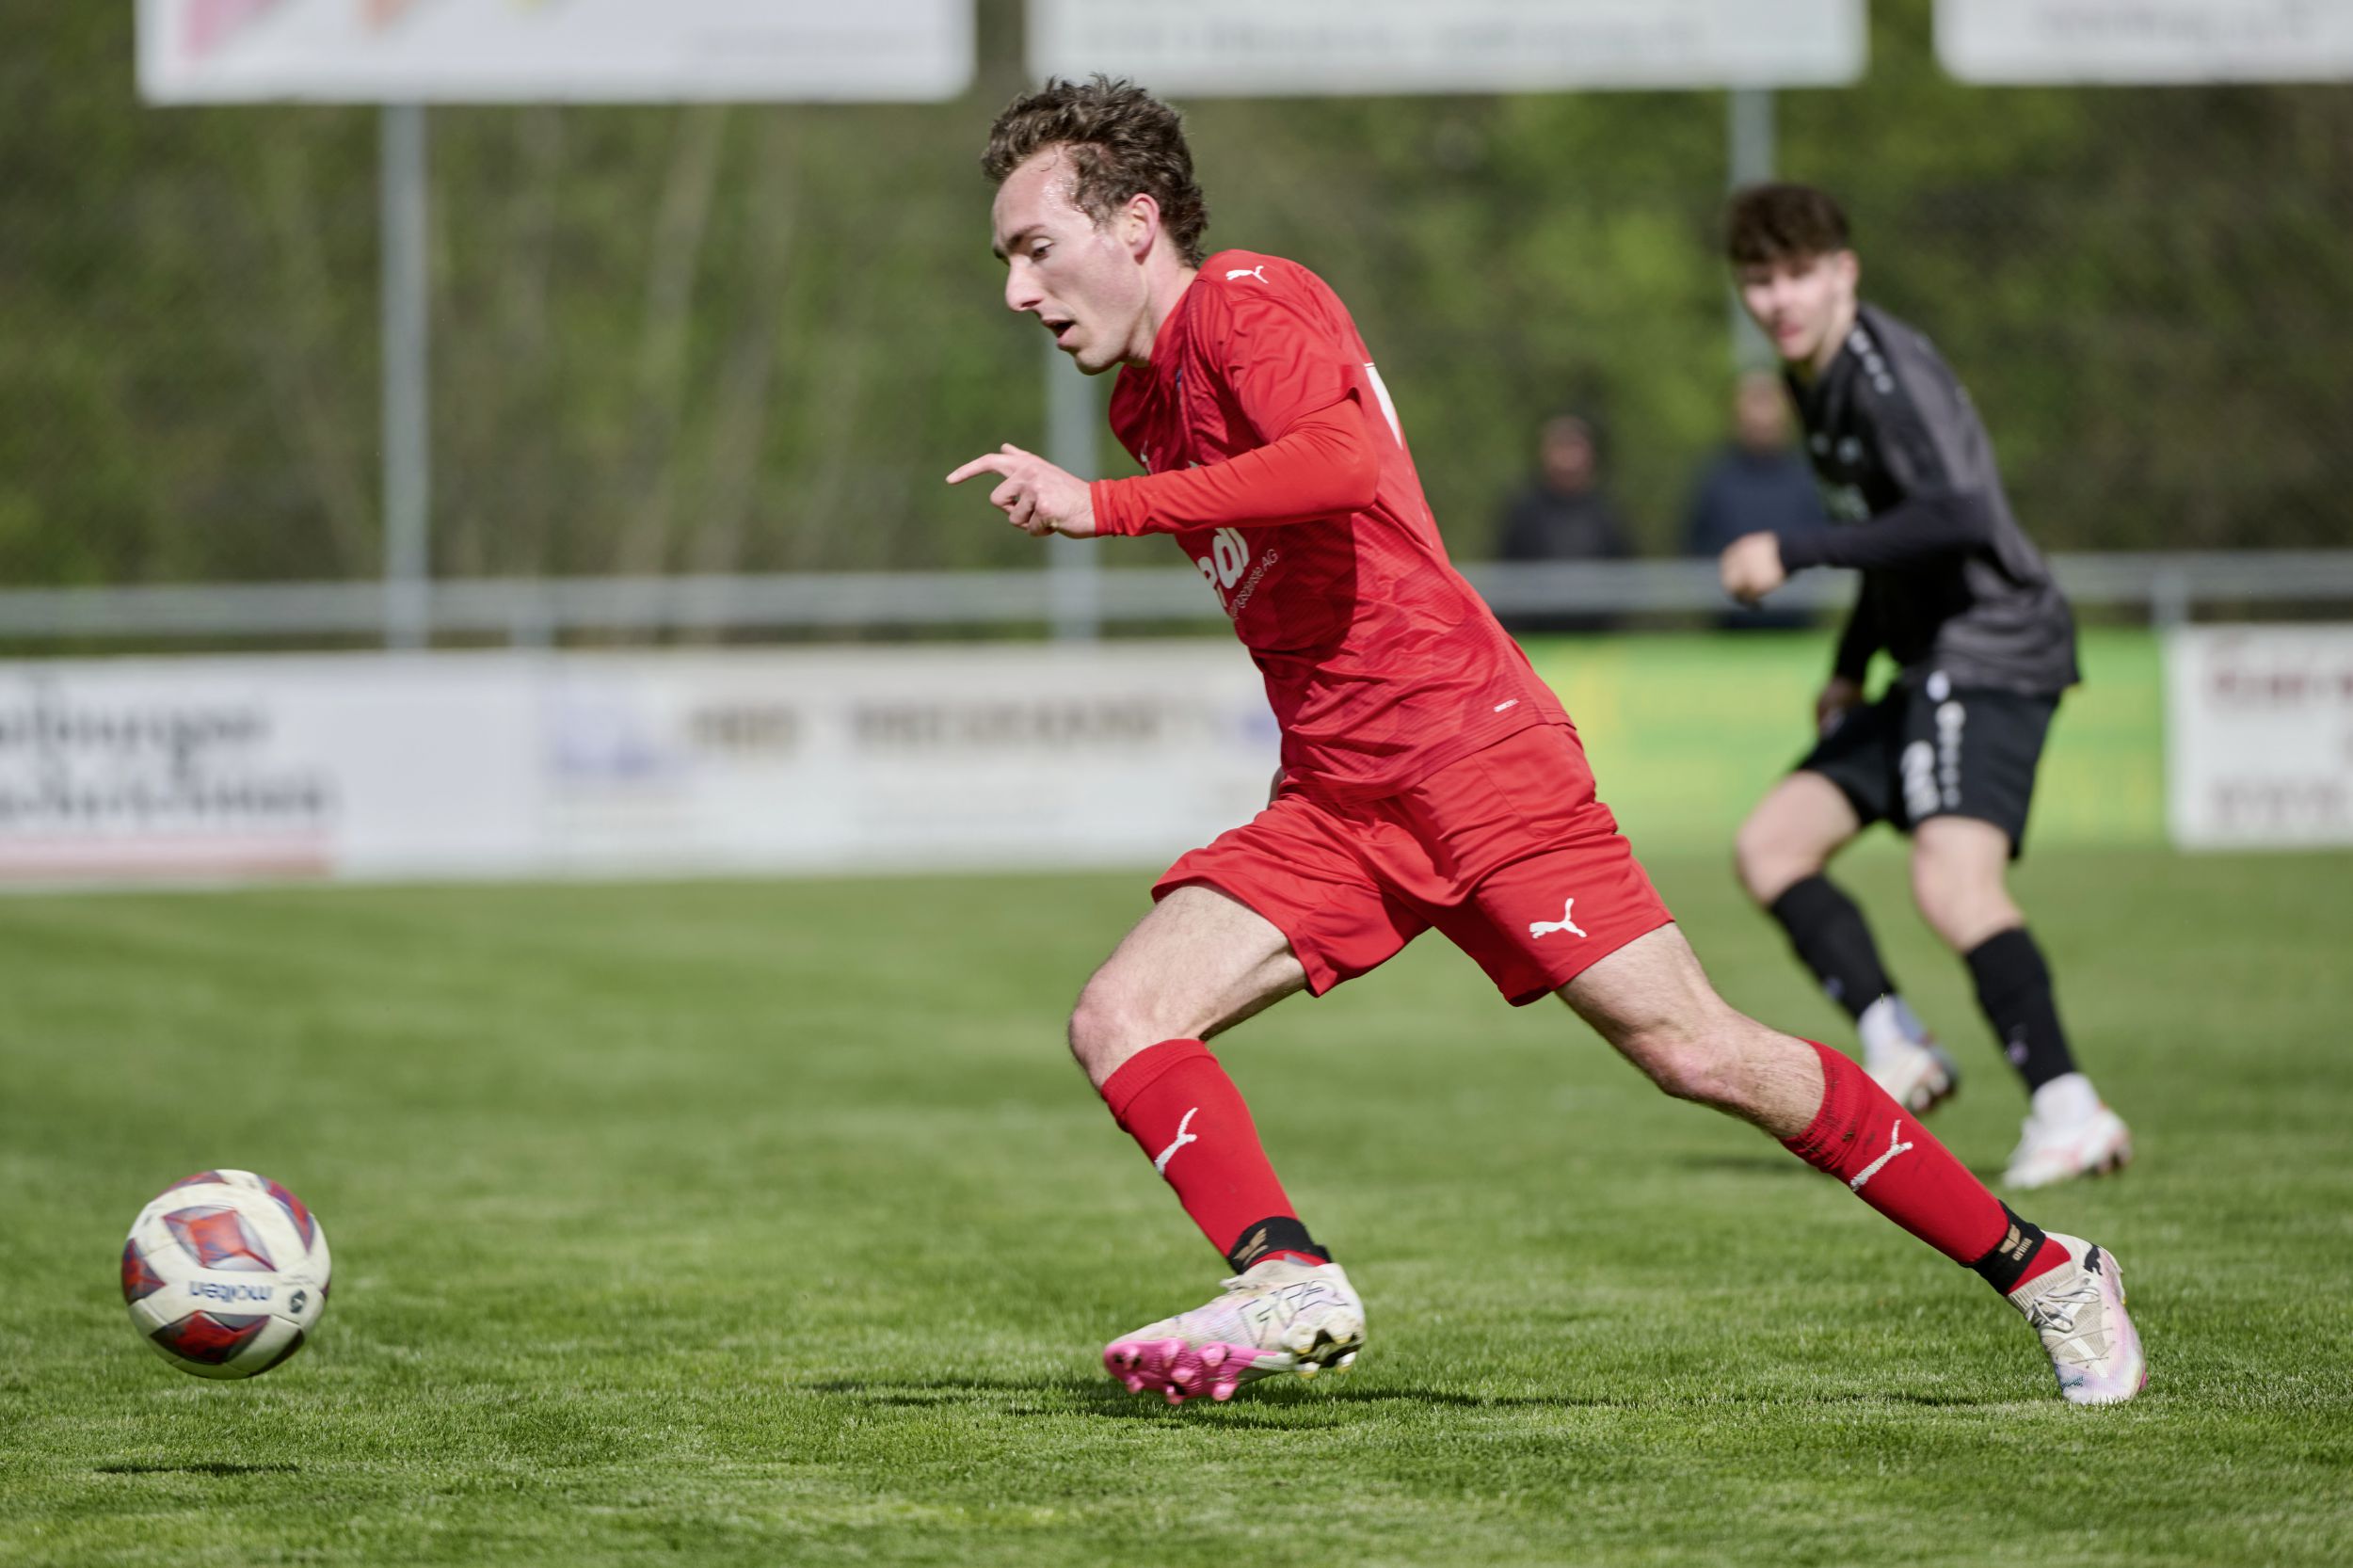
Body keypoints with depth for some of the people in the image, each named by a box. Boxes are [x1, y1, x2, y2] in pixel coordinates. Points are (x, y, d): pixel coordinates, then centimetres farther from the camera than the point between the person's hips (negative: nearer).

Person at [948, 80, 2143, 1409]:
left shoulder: (1247, 303, -9)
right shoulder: (1144, 396, 18)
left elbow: (1345, 458, -30)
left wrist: (1102, 506, -28)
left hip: (1472, 750, -9)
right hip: (1330, 803, 9)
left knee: (1697, 1053, -10)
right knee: (1118, 1020, -12)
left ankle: (2043, 1272, 0)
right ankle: (1289, 1285, -26)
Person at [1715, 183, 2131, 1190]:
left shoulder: (1886, 370, -15)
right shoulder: (1817, 382, 15)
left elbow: (1952, 516, -29)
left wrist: (1792, 556, -27)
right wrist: (1851, 666, 25)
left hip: (1993, 646, -11)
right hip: (1934, 669, 11)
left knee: (1952, 882, -26)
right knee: (1771, 846, 7)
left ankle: (2067, 1111, -29)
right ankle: (1897, 1052, 3)